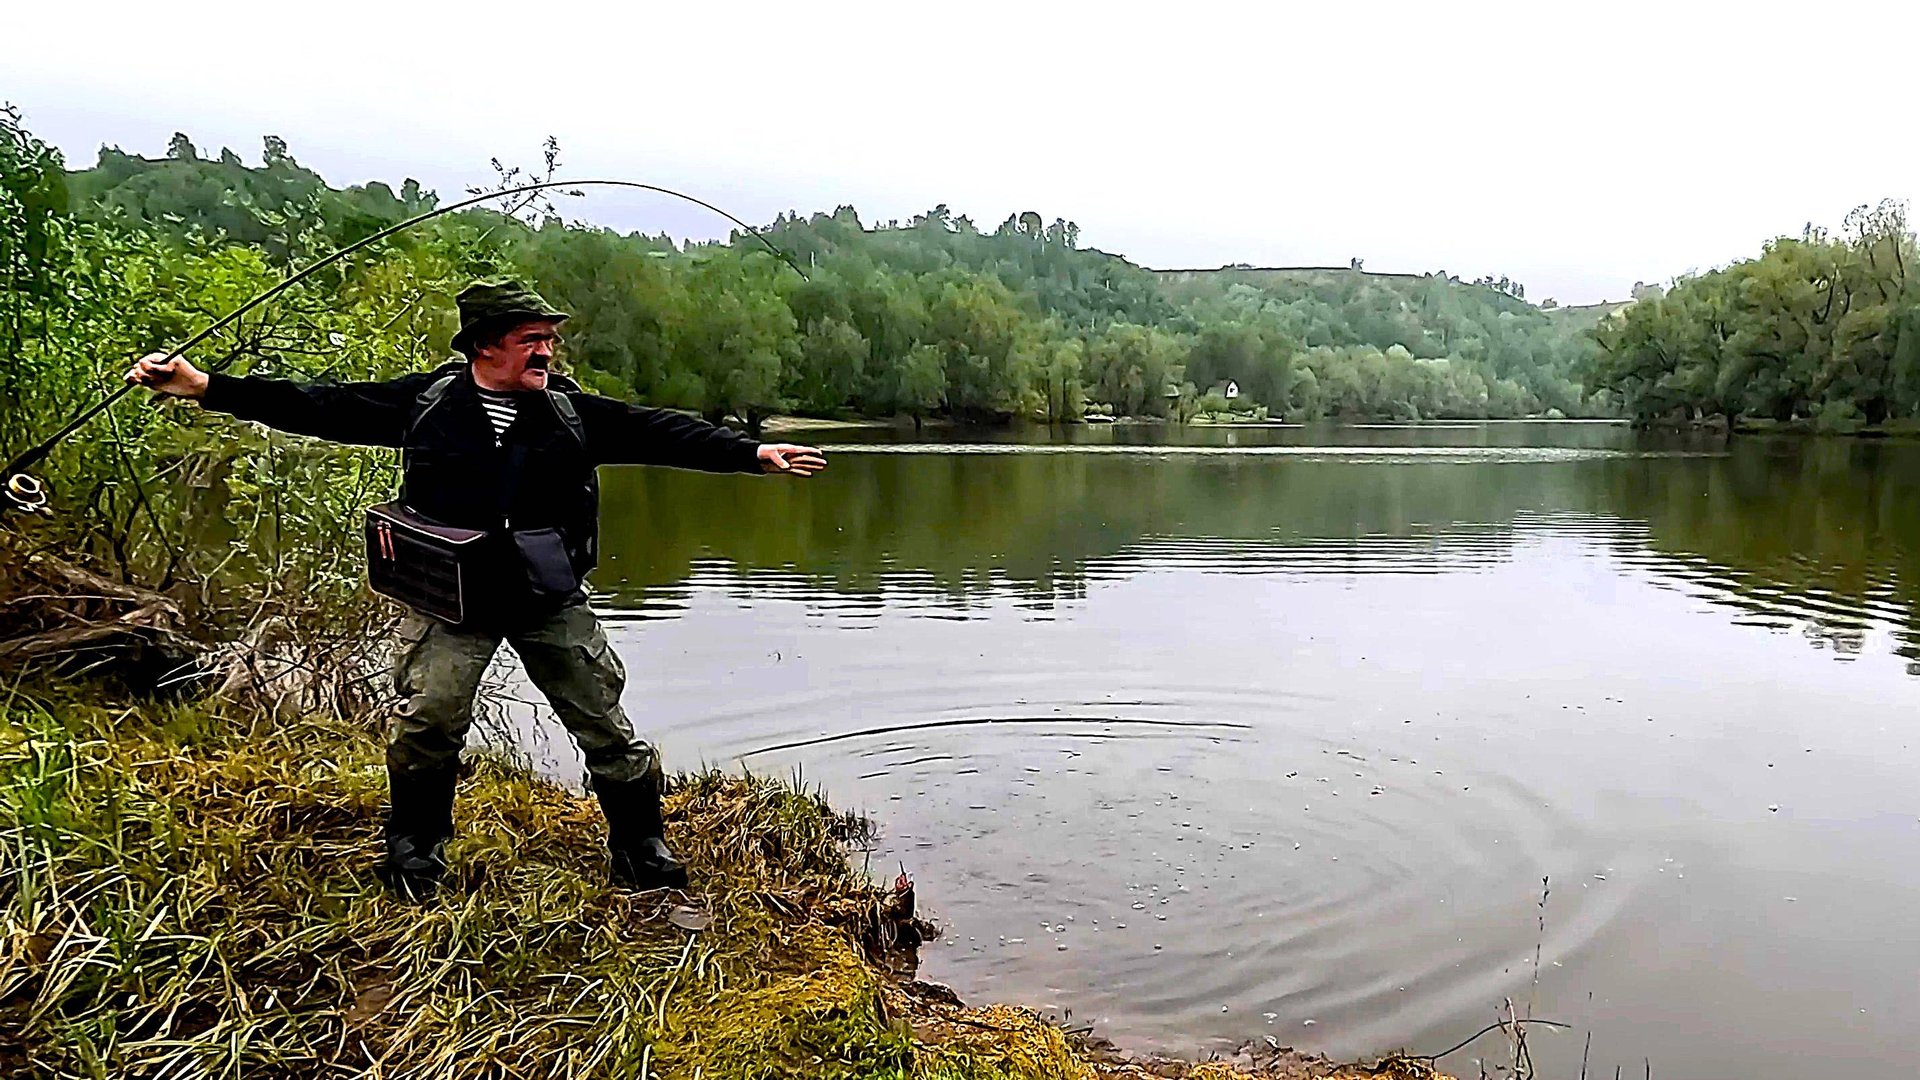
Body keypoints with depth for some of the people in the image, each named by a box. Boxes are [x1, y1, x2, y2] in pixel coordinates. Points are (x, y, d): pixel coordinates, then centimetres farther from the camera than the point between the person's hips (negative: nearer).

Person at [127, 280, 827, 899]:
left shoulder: (571, 411, 3)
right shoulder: (424, 402, 0)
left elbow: (659, 433, -1)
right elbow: (322, 407, 1)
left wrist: (752, 453, -9)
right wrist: (203, 386, -4)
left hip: (551, 600, 1)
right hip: (452, 599, -1)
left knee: (607, 726, 3)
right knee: (423, 723, -8)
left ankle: (644, 859, 21)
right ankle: (414, 859, 19)